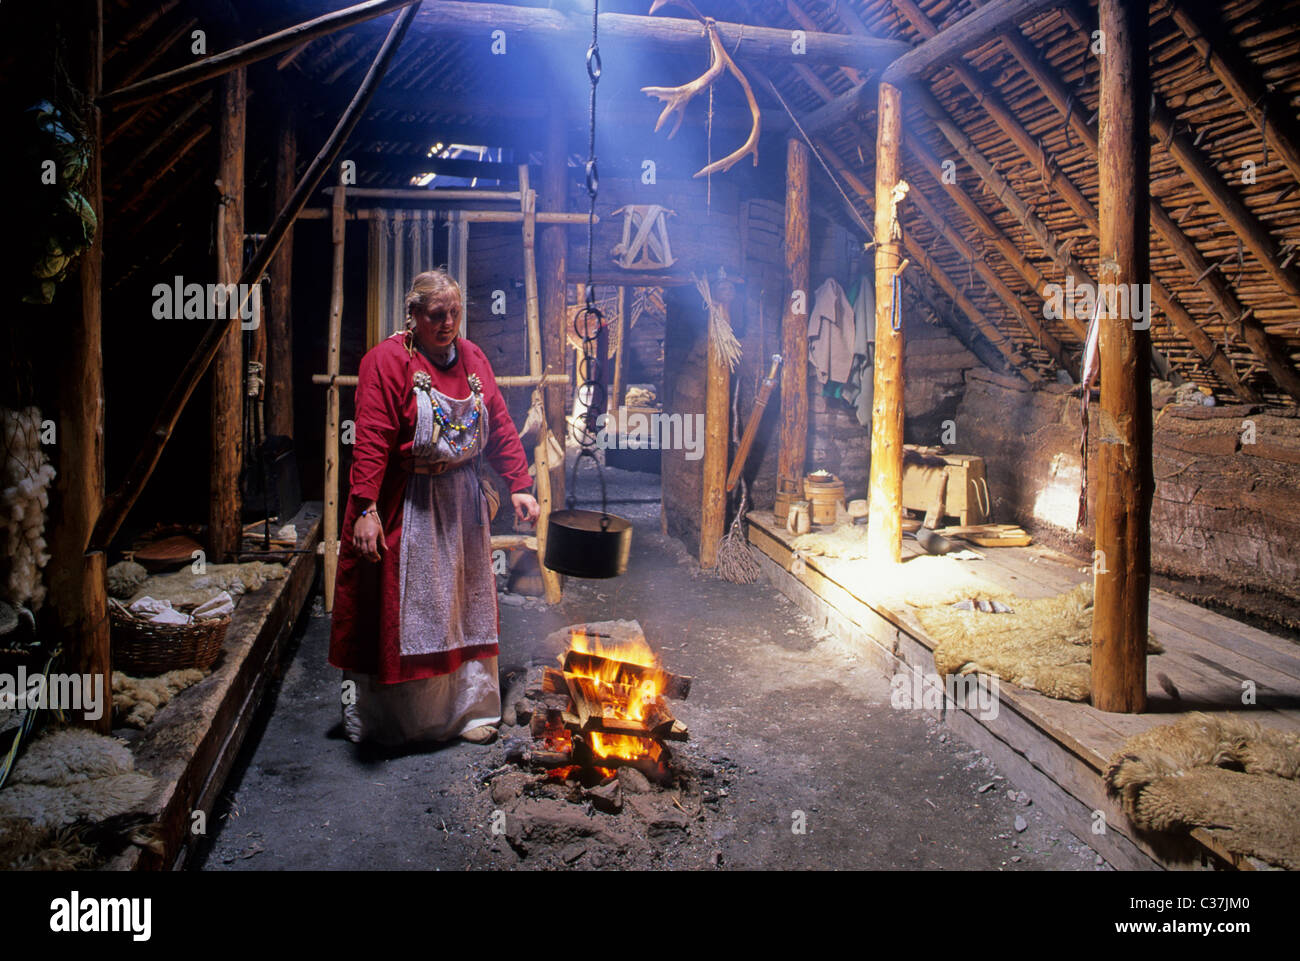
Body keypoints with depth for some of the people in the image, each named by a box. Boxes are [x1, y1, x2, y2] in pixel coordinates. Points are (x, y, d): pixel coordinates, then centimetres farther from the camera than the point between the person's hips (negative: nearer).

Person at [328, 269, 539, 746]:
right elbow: (371, 441, -19)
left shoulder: (472, 358, 8)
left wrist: (519, 485, 2)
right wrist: (365, 509, -26)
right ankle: (386, 720, 22)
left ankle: (468, 709, 28)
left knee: (466, 604, 13)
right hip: (407, 509, -6)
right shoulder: (387, 361, -12)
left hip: (463, 502, 6)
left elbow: (500, 426, 9)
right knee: (404, 610, 3)